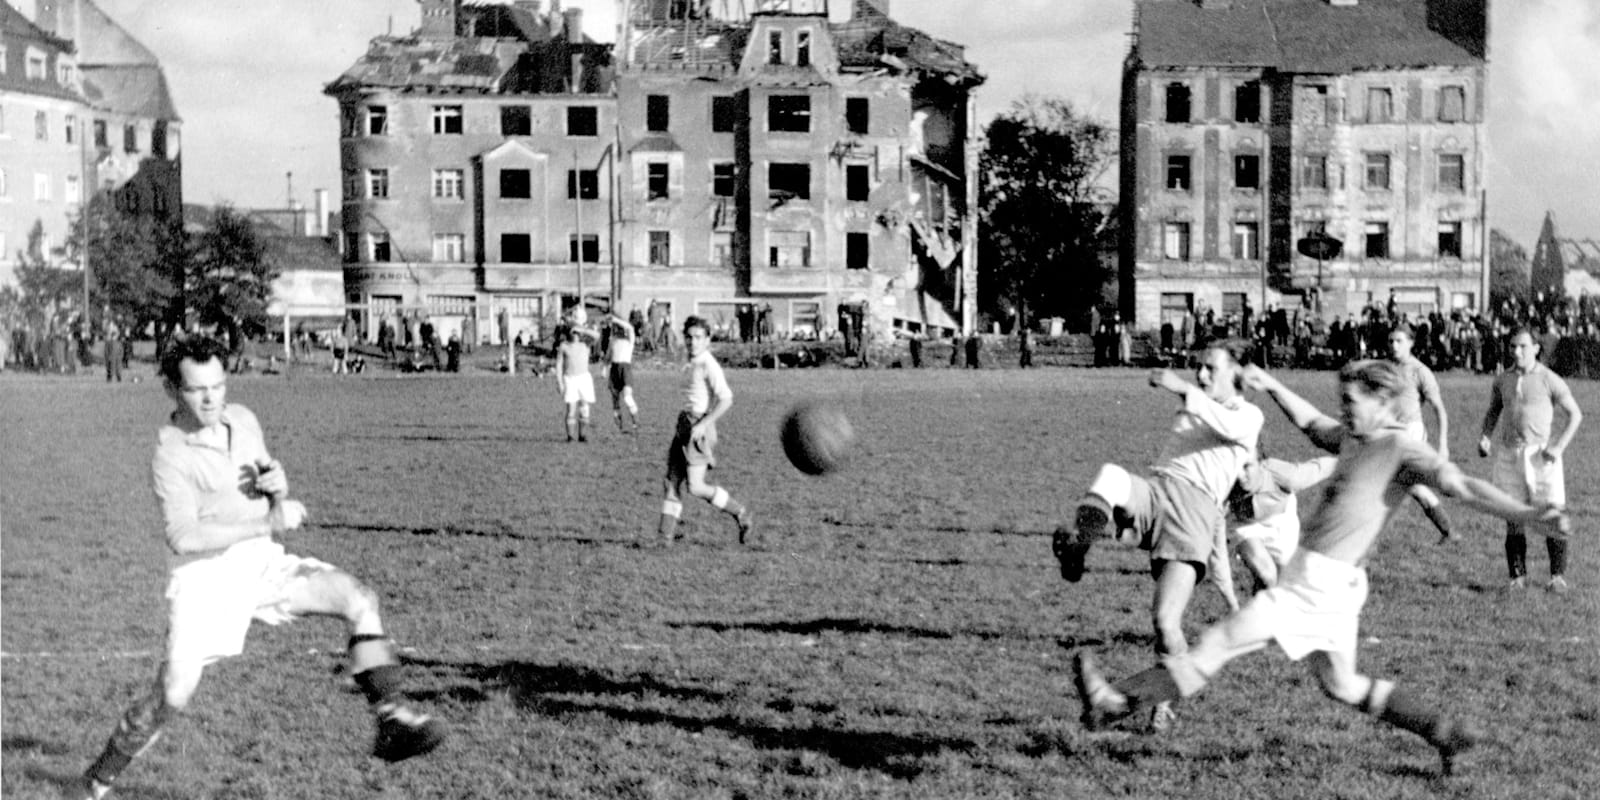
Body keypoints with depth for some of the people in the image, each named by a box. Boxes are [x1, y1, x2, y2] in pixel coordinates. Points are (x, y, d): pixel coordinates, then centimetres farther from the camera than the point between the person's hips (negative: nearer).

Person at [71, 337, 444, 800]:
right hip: (206, 575, -6)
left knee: (358, 599, -13)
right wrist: (269, 523, -22)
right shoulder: (170, 454, -13)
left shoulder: (242, 419, 7)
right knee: (173, 696, -14)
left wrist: (277, 485, -4)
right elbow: (183, 536, -24)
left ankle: (391, 720, -13)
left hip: (263, 563, 6)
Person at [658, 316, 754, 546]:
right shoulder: (690, 365, 16)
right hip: (684, 424, 9)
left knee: (696, 486, -13)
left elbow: (726, 400, -17)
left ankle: (742, 515, 1)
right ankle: (666, 537, 4)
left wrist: (703, 425, -21)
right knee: (671, 482, 3)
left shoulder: (708, 365, -10)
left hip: (699, 428, -9)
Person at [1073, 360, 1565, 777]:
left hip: (1322, 583, -10)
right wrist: (1272, 387, 25)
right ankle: (1446, 731, 25)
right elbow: (1310, 422, 33)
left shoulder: (1403, 450, -10)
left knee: (1218, 645, -9)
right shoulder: (1352, 439, 15)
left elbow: (1462, 486, -18)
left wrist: (1525, 515, -28)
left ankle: (1118, 703, -8)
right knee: (1343, 687, 21)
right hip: (1319, 582, 10)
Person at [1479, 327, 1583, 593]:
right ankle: (1518, 577, 10)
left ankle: (1557, 576, 4)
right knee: (1513, 520, 2)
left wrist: (1559, 447, -9)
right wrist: (1485, 437, 5)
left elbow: (1575, 414, 1)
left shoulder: (1549, 380, -3)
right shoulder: (1502, 381, 8)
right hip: (1509, 456, 3)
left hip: (1540, 455, -3)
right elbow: (1493, 412, 23)